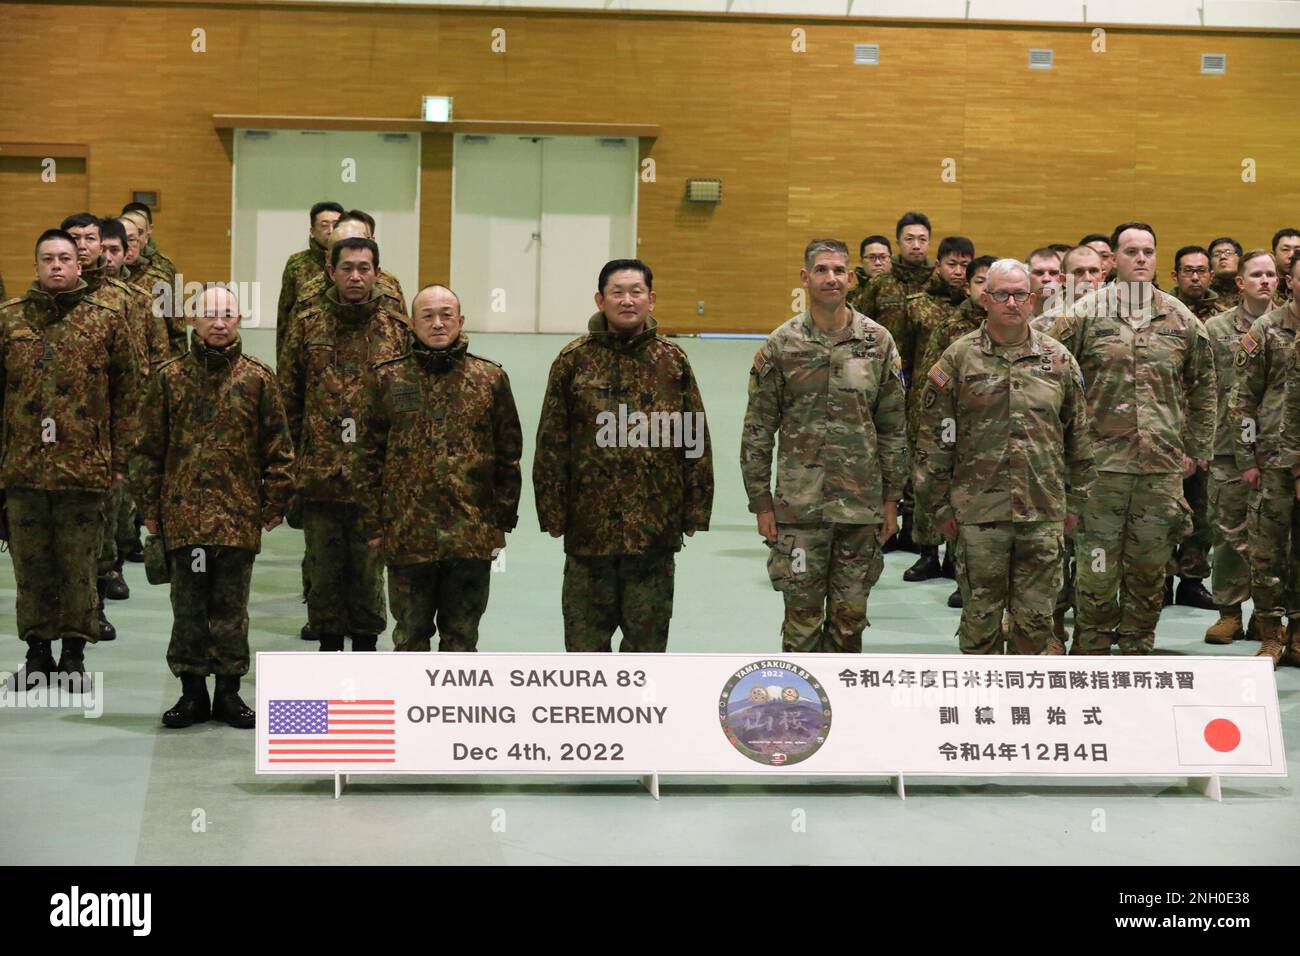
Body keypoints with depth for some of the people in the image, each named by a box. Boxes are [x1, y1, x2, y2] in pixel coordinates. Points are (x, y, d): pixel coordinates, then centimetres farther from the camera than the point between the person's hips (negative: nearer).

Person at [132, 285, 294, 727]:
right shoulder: (171, 376, 5)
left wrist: (276, 503, 3)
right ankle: (192, 692, 16)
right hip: (183, 512, 1)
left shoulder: (258, 377, 3)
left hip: (239, 513, 0)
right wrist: (150, 505, 5)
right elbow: (150, 447, 8)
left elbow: (278, 446, 5)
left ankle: (228, 691, 17)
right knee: (188, 604, 6)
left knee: (231, 607, 6)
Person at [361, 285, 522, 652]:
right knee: (410, 636, 10)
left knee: (461, 638, 9)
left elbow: (508, 456, 6)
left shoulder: (491, 379, 3)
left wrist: (503, 522, 4)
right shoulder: (388, 379, 4)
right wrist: (374, 524, 2)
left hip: (471, 535, 0)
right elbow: (371, 456, 6)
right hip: (407, 534, 0)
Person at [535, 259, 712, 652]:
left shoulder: (673, 361, 4)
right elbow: (551, 444, 1)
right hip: (589, 526, -1)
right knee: (586, 634, 8)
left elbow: (696, 440, 6)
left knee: (648, 634, 9)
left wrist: (695, 511, 2)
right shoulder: (574, 360, 0)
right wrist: (552, 513, -3)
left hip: (655, 528, 1)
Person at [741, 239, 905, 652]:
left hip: (861, 505, 1)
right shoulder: (781, 346, -1)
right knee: (802, 616, 4)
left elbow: (894, 427, 6)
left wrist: (891, 498, 4)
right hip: (799, 506, -1)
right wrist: (761, 503, -2)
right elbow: (758, 431, 1)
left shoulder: (878, 342, 3)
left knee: (850, 615, 9)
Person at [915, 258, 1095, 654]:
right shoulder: (958, 358, 2)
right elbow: (934, 440, 1)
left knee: (1036, 618, 7)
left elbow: (1079, 436, 12)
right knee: (981, 618, 6)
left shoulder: (1058, 359, 8)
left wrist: (1075, 502, 9)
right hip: (978, 513, -2)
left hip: (1044, 513, 2)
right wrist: (940, 505, -2)